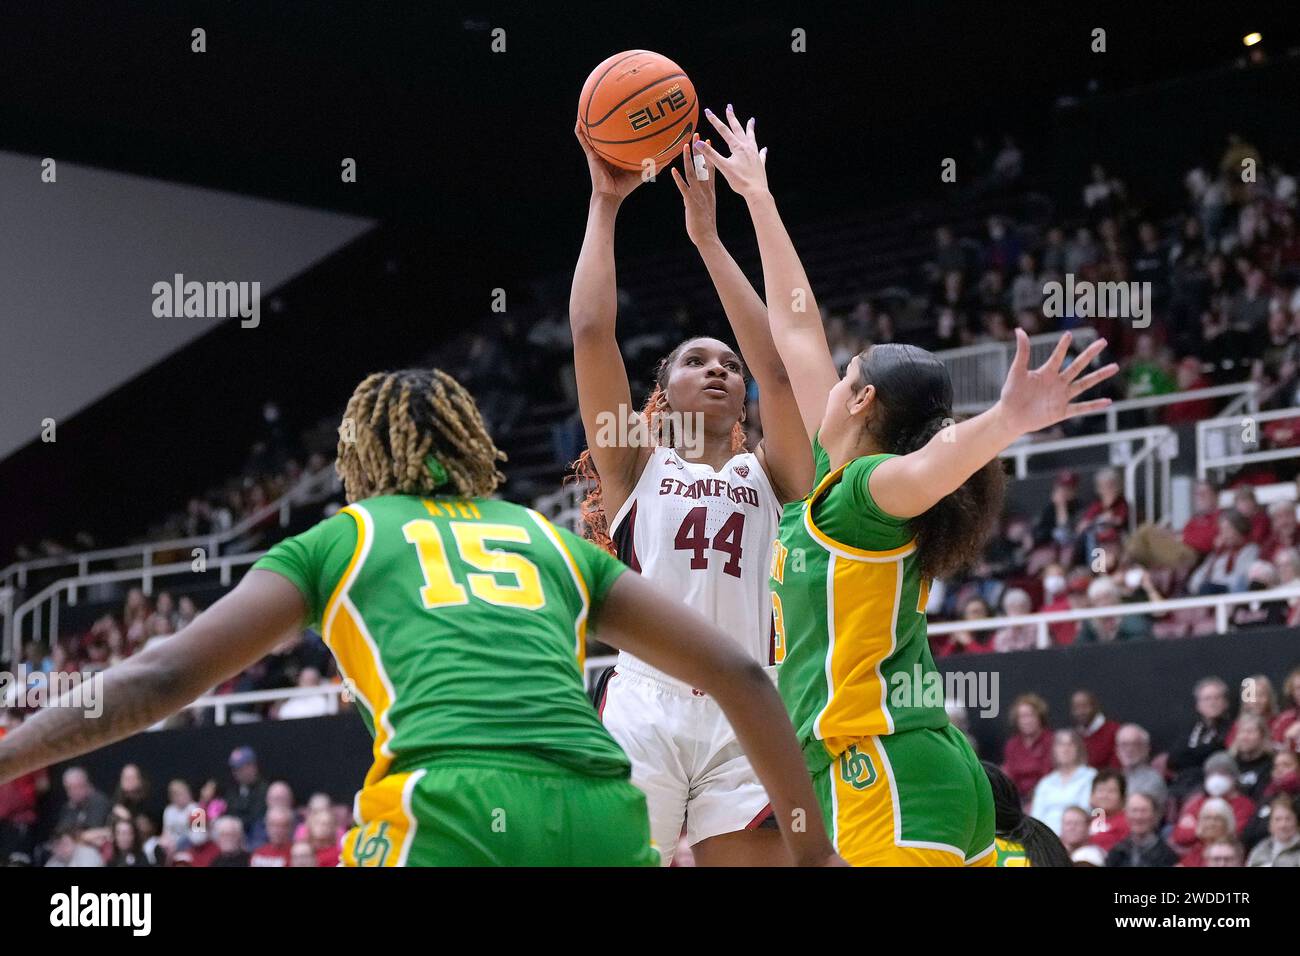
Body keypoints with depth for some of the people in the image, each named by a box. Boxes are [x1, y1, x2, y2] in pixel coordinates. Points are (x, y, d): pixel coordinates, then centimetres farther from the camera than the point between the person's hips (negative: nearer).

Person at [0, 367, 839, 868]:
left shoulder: (339, 539, 22)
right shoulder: (552, 541, 29)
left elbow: (164, 676, 13)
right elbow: (736, 671, 23)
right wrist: (811, 847, 27)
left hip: (452, 813, -3)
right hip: (600, 812, 3)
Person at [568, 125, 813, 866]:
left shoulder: (764, 477, 19)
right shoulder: (635, 466, 15)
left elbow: (778, 367, 4)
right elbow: (592, 333, 5)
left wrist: (707, 235, 7)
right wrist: (606, 203, 10)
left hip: (744, 721, 2)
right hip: (644, 710, -2)